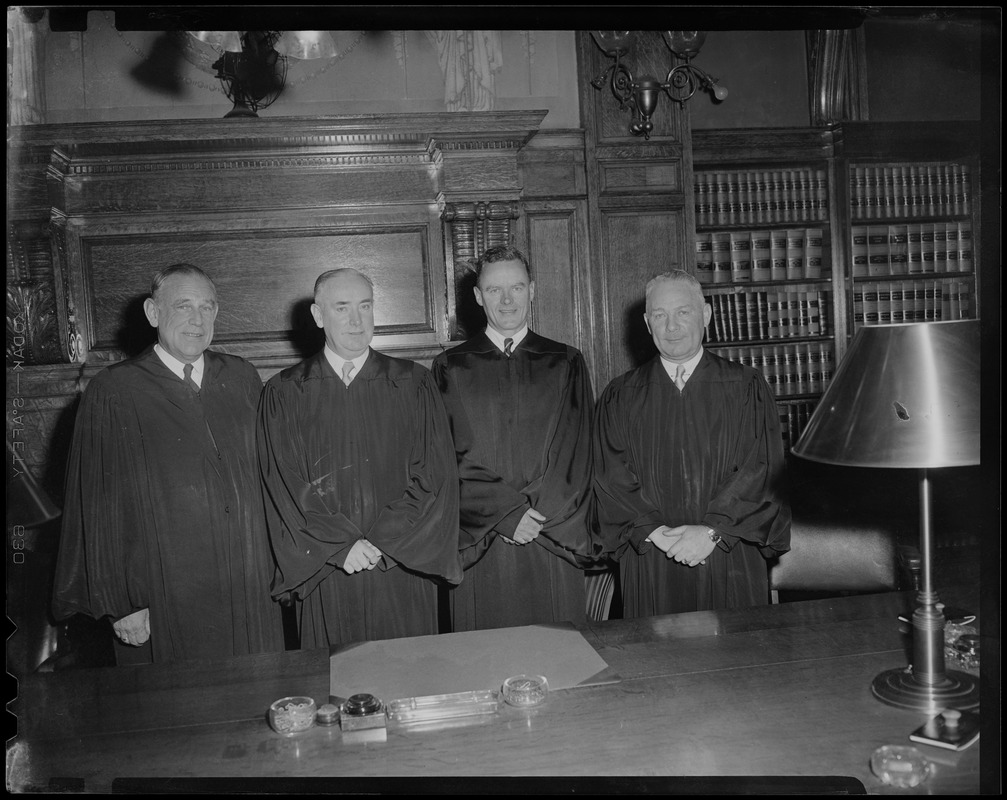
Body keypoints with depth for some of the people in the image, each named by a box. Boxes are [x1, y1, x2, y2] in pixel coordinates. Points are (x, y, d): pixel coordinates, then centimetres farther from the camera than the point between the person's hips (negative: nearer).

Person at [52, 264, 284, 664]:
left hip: (252, 593, 4)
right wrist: (118, 604, -8)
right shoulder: (111, 392, -6)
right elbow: (96, 507, -6)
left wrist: (281, 566, 7)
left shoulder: (242, 379, 6)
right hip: (162, 605, -3)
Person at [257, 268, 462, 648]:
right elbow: (284, 487, -3)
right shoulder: (283, 394, 2)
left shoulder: (413, 385, 3)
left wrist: (383, 542, -11)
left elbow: (435, 476, -2)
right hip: (325, 572, 0)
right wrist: (341, 546, -12)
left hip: (402, 567, 0)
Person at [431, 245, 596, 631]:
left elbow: (576, 456, 2)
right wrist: (506, 514, -11)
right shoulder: (450, 367, 6)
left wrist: (535, 516, -9)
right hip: (479, 544, 0)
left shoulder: (566, 364, 9)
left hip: (554, 540, 1)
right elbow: (448, 458, -1)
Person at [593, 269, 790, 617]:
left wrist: (712, 531, -14)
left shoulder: (746, 389, 2)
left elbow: (762, 470, -6)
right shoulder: (620, 398, 5)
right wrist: (654, 532, -13)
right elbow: (612, 479, 0)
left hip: (731, 564, 0)